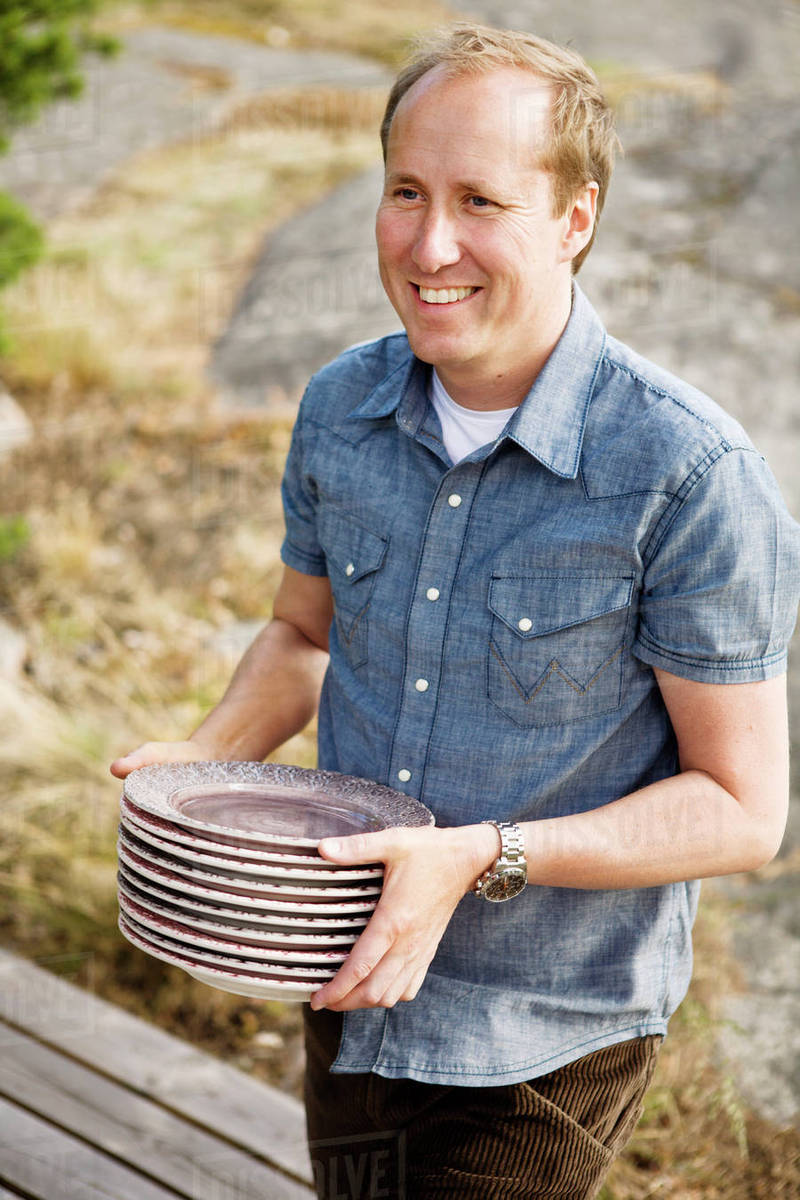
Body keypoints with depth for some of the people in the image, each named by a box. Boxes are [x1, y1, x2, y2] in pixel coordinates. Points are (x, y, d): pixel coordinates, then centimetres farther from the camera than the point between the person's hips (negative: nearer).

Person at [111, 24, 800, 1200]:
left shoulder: (693, 474, -21)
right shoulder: (342, 408, -3)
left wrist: (482, 860, -27)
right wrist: (207, 759, -6)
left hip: (547, 1046, -5)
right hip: (353, 996, 5)